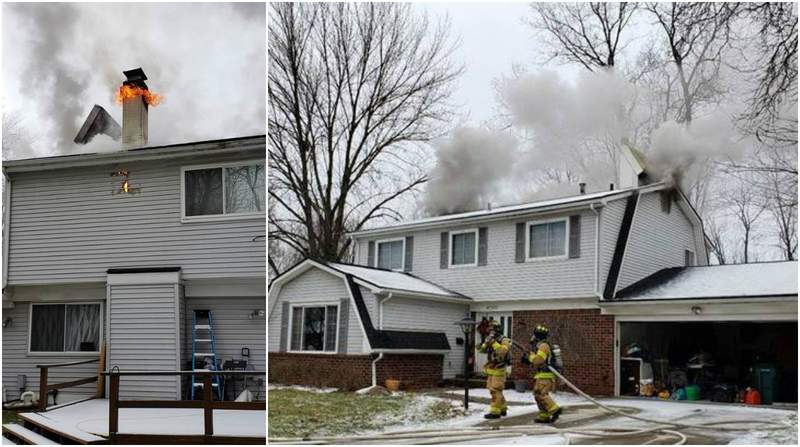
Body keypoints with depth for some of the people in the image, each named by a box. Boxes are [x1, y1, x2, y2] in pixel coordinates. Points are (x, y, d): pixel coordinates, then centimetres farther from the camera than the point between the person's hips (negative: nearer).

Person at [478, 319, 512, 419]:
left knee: (495, 390, -9)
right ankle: (503, 409, 25)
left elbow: (502, 351, -29)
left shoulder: (504, 340, -12)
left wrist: (493, 342, -31)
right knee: (494, 390, 14)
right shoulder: (490, 339, 10)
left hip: (499, 370, -8)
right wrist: (485, 343, -14)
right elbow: (482, 350, 5)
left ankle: (495, 412, -8)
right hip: (490, 369, 8)